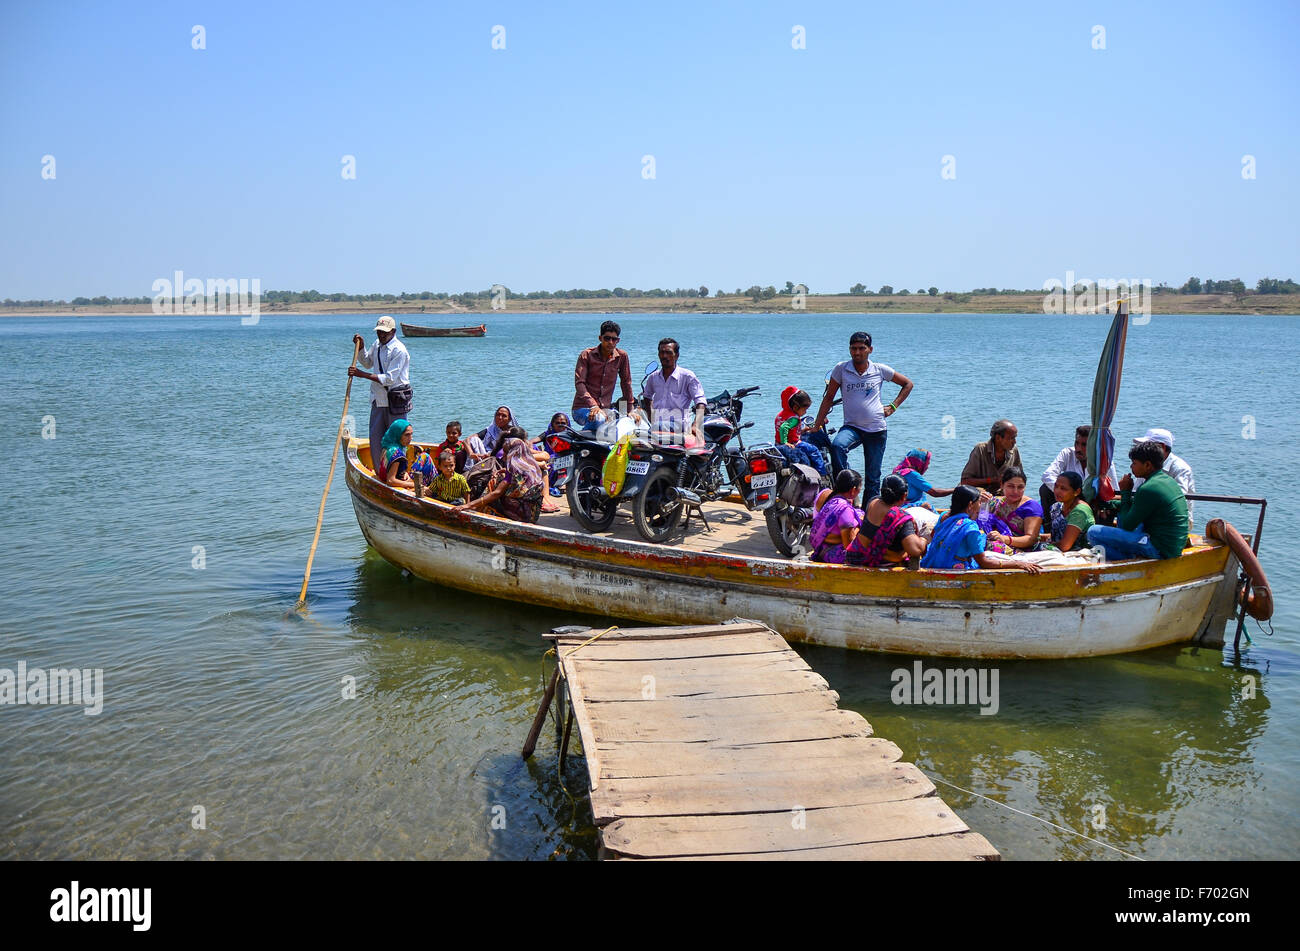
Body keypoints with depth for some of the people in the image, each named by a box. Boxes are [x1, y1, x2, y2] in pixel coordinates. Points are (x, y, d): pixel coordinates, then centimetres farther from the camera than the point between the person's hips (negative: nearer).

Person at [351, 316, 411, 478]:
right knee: (375, 437, 7)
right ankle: (379, 473, 18)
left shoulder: (399, 350, -15)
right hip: (378, 400, 8)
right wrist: (361, 347, 11)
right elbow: (367, 363, 30)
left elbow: (389, 378, -22)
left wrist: (362, 374, -22)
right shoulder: (378, 345, 10)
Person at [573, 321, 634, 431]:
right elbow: (579, 383, -13)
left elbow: (626, 382, 13)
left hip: (605, 409, 4)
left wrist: (630, 409, 10)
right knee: (598, 419, -36)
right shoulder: (586, 355, -4)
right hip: (583, 408, -4)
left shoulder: (622, 356, 4)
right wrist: (593, 406, -27)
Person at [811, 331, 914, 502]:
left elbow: (908, 384, 15)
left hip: (877, 429, 1)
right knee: (837, 446, -34)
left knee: (873, 478, 4)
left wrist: (893, 406, 5)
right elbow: (828, 398, 5)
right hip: (852, 426, -1)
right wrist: (816, 426, 0)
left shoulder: (880, 370, 2)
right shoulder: (841, 369, 0)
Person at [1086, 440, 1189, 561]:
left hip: (1158, 550, -10)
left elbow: (1127, 525, -11)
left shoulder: (1148, 489, -20)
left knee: (1093, 532, -14)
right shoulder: (1167, 479, 11)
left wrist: (1125, 492, -3)